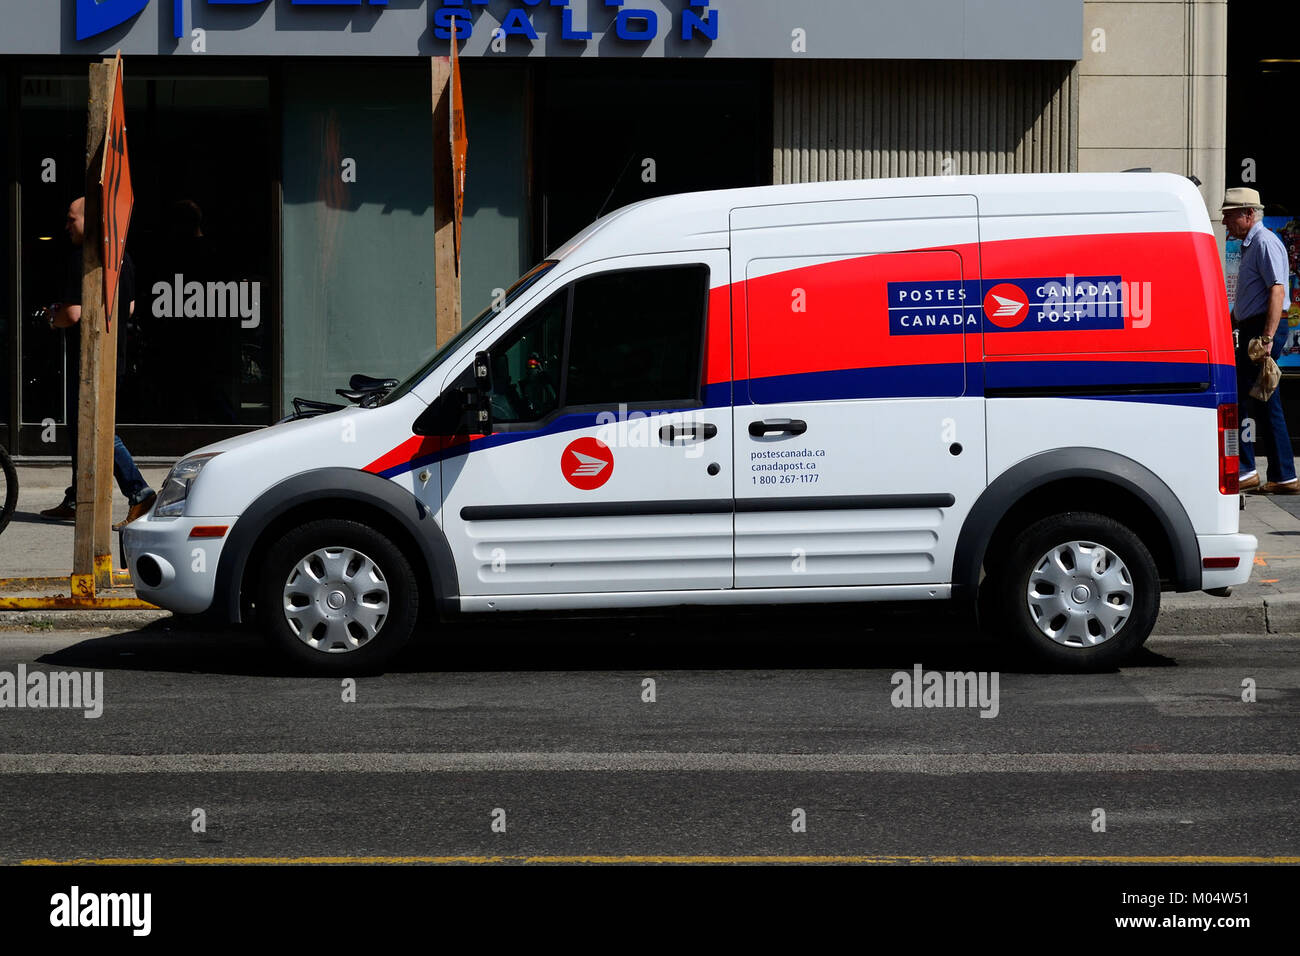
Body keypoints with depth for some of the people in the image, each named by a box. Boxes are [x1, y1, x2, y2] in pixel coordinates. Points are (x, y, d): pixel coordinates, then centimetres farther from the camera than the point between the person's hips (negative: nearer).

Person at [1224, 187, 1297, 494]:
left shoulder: (1265, 243, -10)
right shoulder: (1250, 245, 21)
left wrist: (1267, 338, -27)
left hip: (1262, 330, -10)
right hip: (1251, 331, 10)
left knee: (1237, 399, -10)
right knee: (1267, 407, 9)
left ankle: (1244, 469, -6)